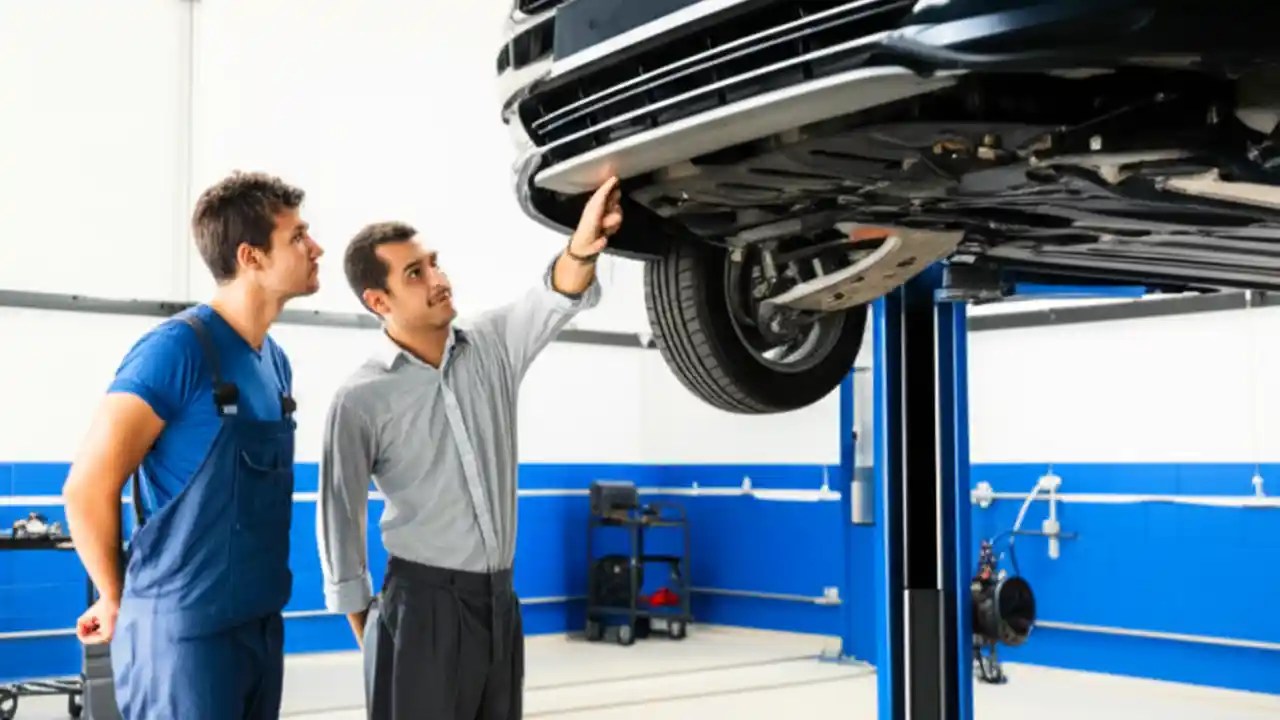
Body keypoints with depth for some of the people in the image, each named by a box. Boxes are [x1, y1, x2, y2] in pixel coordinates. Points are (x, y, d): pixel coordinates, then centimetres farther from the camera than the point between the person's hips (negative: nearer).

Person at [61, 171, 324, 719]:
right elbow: (87, 488, -15)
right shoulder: (179, 348, -15)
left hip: (261, 623, 8)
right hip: (185, 629, -7)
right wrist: (117, 602, -2)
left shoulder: (275, 361, 9)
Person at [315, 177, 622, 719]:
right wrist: (363, 623, -1)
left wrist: (582, 246, -37)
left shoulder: (493, 347, 3)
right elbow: (339, 515, -3)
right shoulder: (362, 398, -9)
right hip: (422, 605, -5)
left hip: (500, 602, 5)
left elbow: (556, 299, -15)